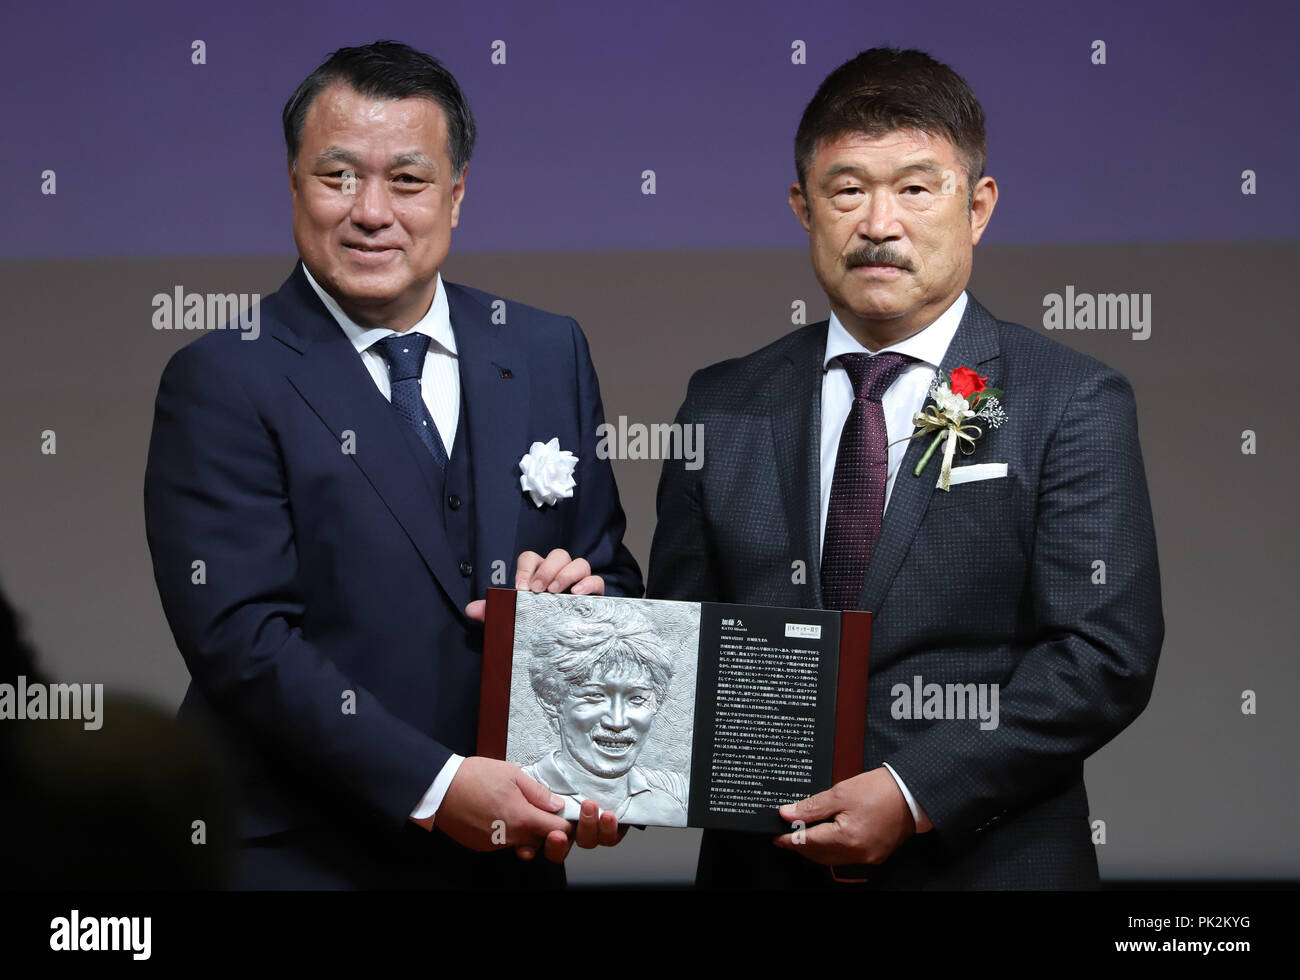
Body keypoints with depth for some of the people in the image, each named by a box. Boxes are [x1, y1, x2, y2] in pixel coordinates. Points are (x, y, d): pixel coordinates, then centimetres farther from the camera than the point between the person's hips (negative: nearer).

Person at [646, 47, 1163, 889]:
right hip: (763, 863, 3)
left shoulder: (1074, 403, -3)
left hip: (985, 860, -2)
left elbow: (1108, 654, -10)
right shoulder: (725, 407, 7)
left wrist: (914, 794, -18)